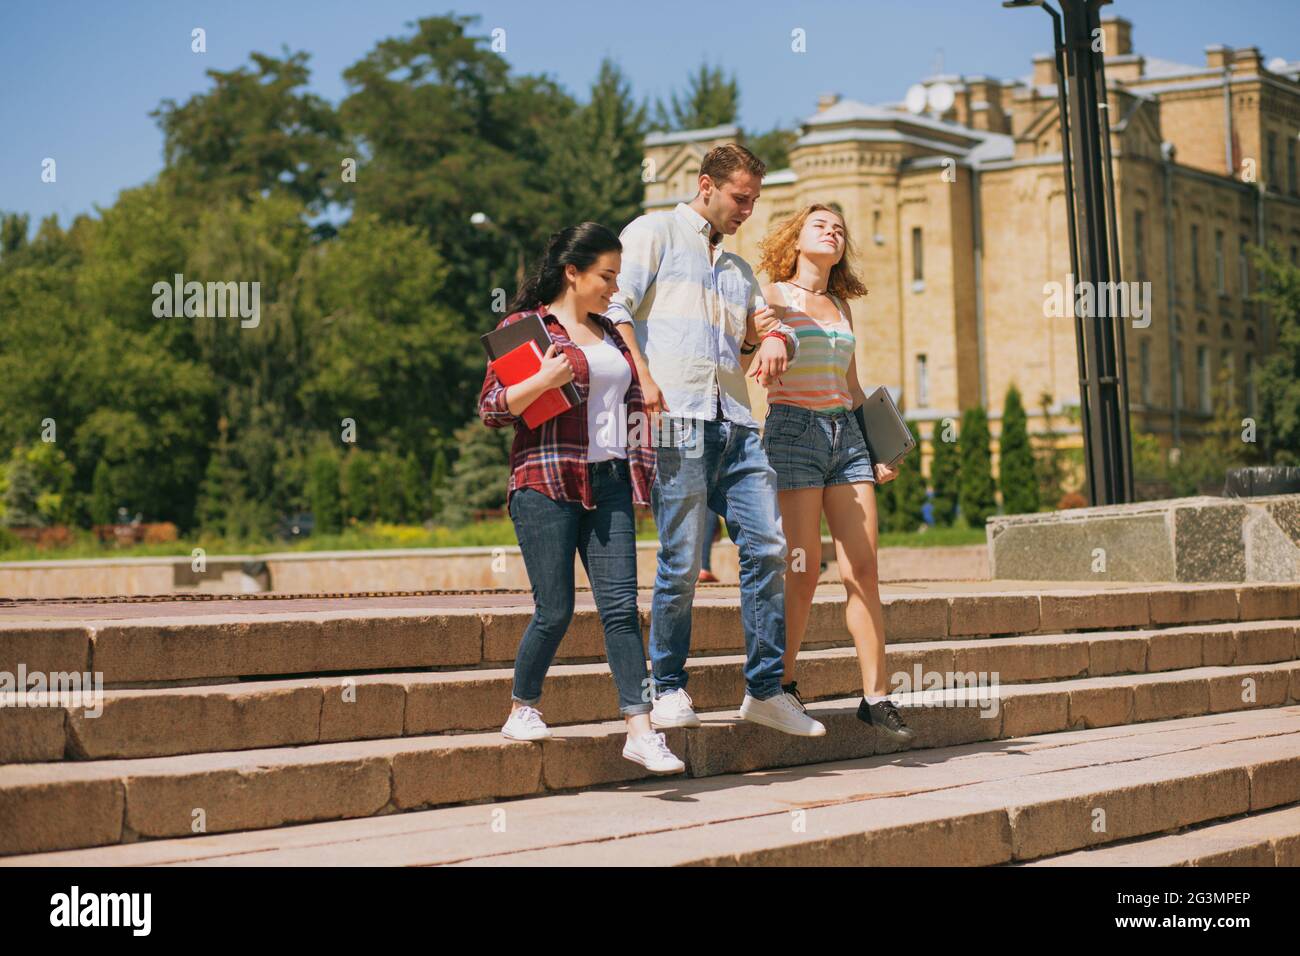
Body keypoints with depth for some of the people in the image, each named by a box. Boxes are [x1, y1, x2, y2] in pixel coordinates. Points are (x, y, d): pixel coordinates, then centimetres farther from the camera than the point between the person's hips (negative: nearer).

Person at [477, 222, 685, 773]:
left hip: (608, 485, 6)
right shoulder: (525, 326, 0)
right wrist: (543, 380, -18)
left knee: (621, 606, -3)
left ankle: (640, 729, -5)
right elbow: (490, 409, -4)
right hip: (546, 484, -5)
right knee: (555, 611, -5)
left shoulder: (610, 334, 19)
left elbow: (631, 403, 26)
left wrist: (638, 468, 16)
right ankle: (522, 711, 17)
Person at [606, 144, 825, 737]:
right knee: (681, 564, -7)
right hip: (677, 420, -7)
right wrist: (642, 377, -16)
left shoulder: (738, 269, 29)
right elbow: (614, 307, -4)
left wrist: (777, 338, 3)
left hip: (736, 424, 7)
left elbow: (769, 320, 29)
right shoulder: (655, 234, 8)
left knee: (767, 548, -1)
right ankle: (668, 690, 6)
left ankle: (765, 690, 7)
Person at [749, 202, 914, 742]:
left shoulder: (841, 306, 18)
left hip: (846, 434, 5)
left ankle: (875, 696, 0)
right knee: (804, 570, -9)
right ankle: (782, 685, 6)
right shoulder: (773, 297, 2)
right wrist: (757, 342, -31)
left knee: (863, 569, -2)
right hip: (793, 429, -5)